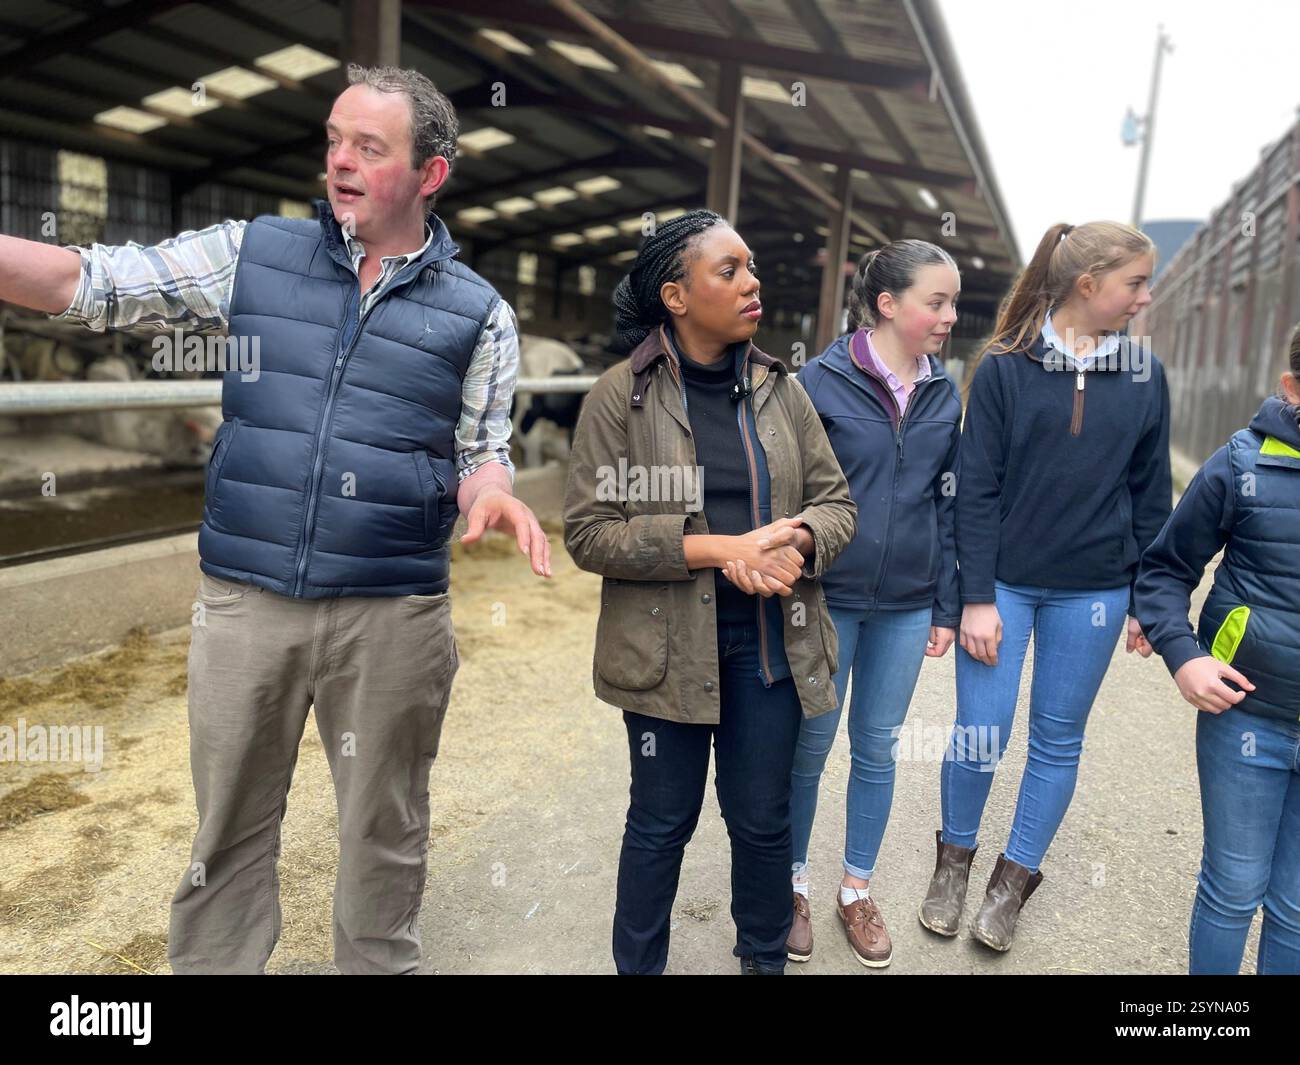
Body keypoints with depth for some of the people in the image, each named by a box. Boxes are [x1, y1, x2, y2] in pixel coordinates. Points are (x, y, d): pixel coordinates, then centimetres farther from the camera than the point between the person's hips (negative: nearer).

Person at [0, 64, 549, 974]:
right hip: (244, 600, 2)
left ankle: (380, 965, 38)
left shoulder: (478, 313, 1)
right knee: (228, 831, 16)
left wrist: (492, 493, -19)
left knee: (384, 835, 15)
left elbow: (480, 451, 4)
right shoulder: (252, 255, 4)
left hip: (392, 613, -1)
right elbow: (85, 283, 3)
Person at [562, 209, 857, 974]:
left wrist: (797, 542, -16)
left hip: (772, 640, 3)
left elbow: (836, 500, 7)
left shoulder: (779, 388, 4)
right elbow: (588, 531, -12)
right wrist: (716, 548, -20)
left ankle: (766, 959, 40)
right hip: (669, 645, -3)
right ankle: (638, 964, 37)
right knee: (663, 822, 13)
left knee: (764, 818, 15)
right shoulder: (620, 397, -7)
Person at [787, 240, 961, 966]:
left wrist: (946, 606, 8)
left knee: (878, 747, 14)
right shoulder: (822, 381, -9)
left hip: (907, 606, 4)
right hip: (828, 598, -3)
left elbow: (948, 505, 9)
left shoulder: (945, 395, 4)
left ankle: (858, 889, 33)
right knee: (811, 745, 9)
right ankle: (794, 885, 31)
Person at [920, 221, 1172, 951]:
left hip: (1093, 593, 3)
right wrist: (976, 598, -10)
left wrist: (1148, 603, 7)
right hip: (1003, 584, -2)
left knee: (1058, 741, 10)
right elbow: (977, 489, -7)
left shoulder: (1145, 375, 3)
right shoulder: (1006, 368, -5)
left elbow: (1152, 495, 8)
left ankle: (1016, 881, 30)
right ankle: (955, 859, 28)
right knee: (981, 735, 1)